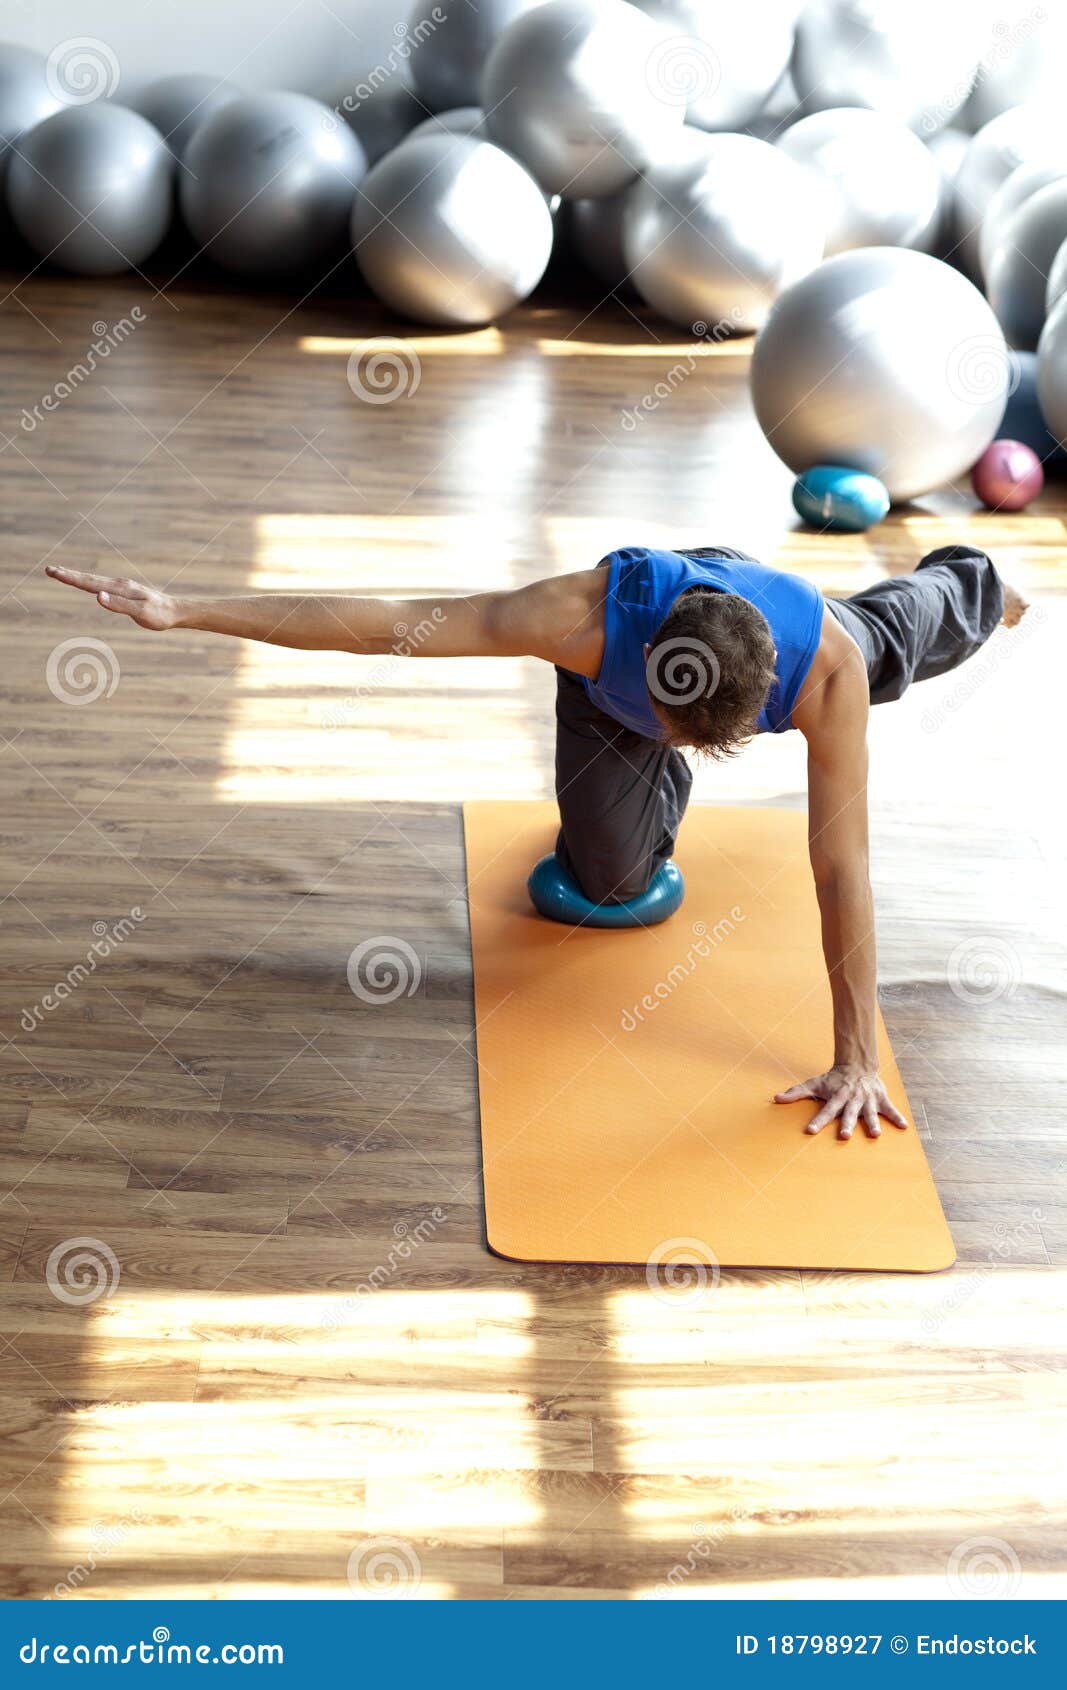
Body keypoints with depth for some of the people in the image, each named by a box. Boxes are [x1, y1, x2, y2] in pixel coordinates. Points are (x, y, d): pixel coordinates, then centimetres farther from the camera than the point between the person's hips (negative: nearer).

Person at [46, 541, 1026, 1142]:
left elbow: (841, 870, -44)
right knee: (610, 879, 3)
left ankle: (969, 588, 71)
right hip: (616, 683, 0)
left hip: (771, 603, 1)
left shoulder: (826, 670, -48)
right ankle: (662, 783, 38)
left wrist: (857, 1060, -41)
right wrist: (182, 610, -49)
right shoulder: (589, 620, -50)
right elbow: (387, 622, -48)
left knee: (903, 639, 32)